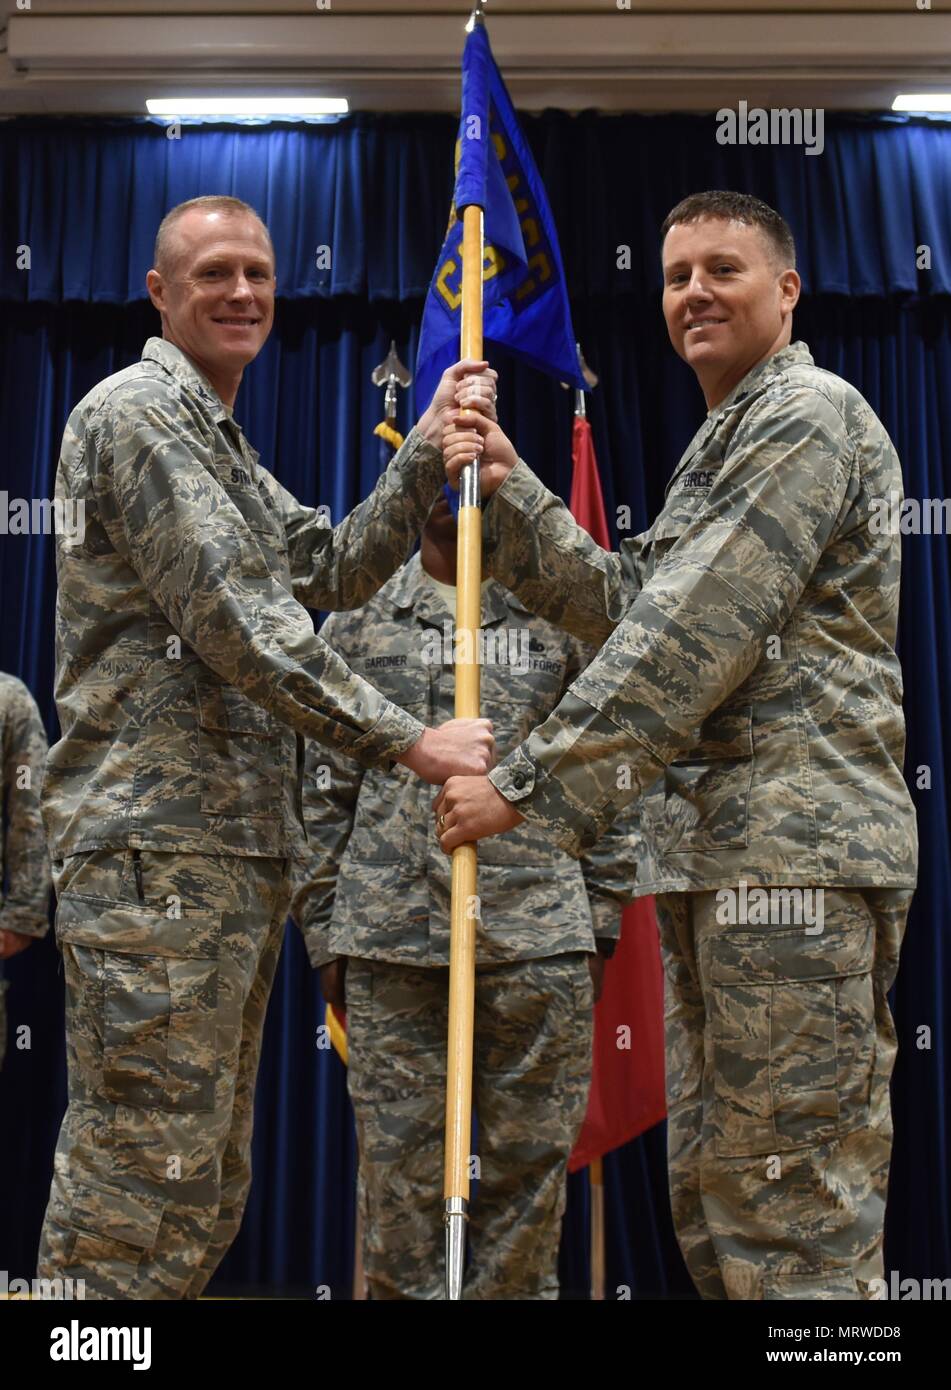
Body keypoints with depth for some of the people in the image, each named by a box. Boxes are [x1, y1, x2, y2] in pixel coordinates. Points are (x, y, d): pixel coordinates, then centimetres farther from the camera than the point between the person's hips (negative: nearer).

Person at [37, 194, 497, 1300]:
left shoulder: (223, 445, 26)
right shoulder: (137, 411, -6)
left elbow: (334, 570, 19)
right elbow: (236, 620, -15)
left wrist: (428, 452, 9)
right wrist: (408, 740, -14)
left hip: (239, 848, 10)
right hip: (157, 845, -10)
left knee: (207, 1182, 13)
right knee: (142, 1169, -10)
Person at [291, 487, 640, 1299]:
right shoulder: (358, 620, 12)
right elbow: (327, 791, 11)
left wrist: (603, 917, 3)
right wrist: (324, 931, 6)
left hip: (539, 931, 0)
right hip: (390, 926, 1)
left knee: (531, 1152, 5)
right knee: (397, 1156, 5)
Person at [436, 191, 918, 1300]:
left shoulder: (806, 414, -7)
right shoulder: (722, 444, 26)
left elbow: (687, 639, -16)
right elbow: (621, 603, 17)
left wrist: (527, 785, -15)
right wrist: (511, 495, 5)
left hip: (794, 850, -10)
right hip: (713, 859, 10)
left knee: (791, 1218, -7)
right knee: (712, 1204, 15)